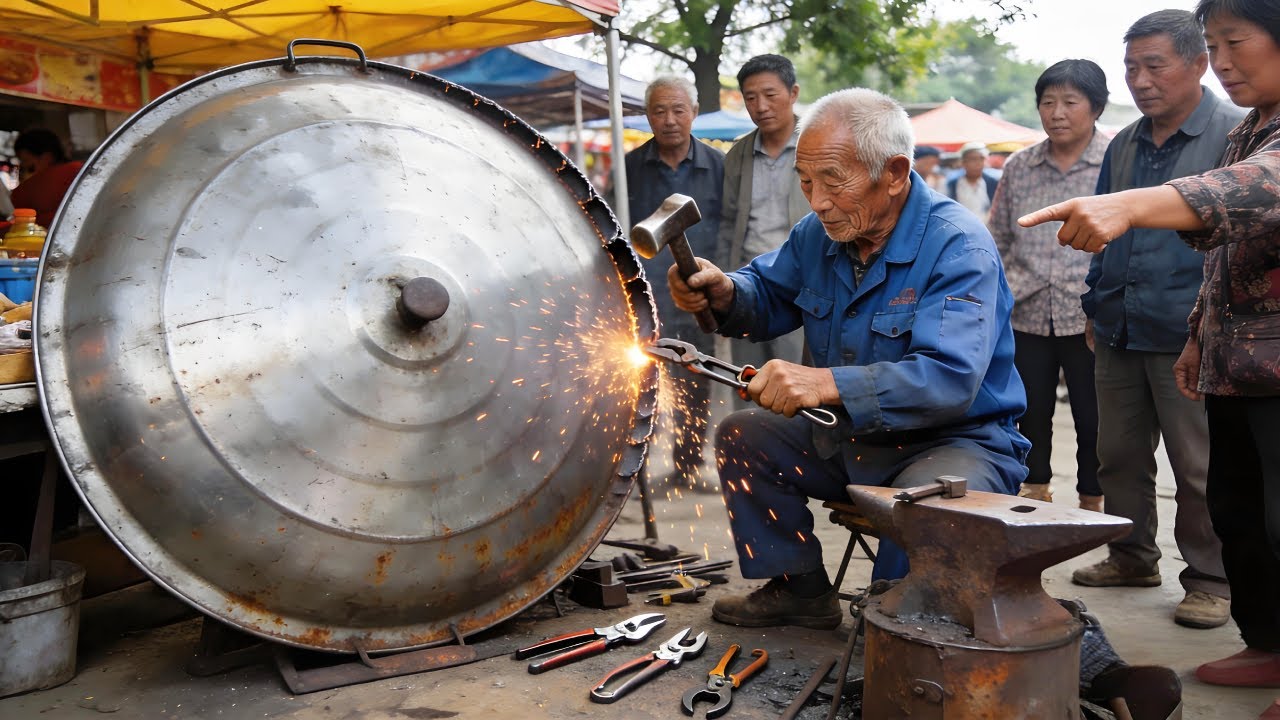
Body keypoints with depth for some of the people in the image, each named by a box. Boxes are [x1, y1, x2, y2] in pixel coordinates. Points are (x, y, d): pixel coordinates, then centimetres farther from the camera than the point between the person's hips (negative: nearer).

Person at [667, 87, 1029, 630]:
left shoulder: (958, 247, -23)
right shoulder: (820, 233, 0)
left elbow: (951, 379, -35)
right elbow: (769, 298, 14)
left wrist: (828, 384, -46)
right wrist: (724, 292, -11)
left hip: (956, 439, -7)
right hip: (849, 435, 8)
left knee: (927, 499, -38)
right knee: (741, 437, 5)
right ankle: (800, 590, 13)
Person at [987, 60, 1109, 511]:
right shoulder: (1019, 167, 7)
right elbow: (996, 240, 13)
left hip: (1089, 317, -3)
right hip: (1026, 315, 3)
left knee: (1091, 417, 7)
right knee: (1032, 410, 14)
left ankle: (1092, 501, 24)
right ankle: (1036, 488, 31)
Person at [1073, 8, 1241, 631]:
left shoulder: (1237, 134, -4)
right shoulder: (1123, 147, 14)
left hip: (1189, 339, -6)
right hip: (1119, 334, 6)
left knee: (1198, 467, 0)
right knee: (1120, 455, 12)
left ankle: (1210, 580, 15)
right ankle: (1132, 556, 28)